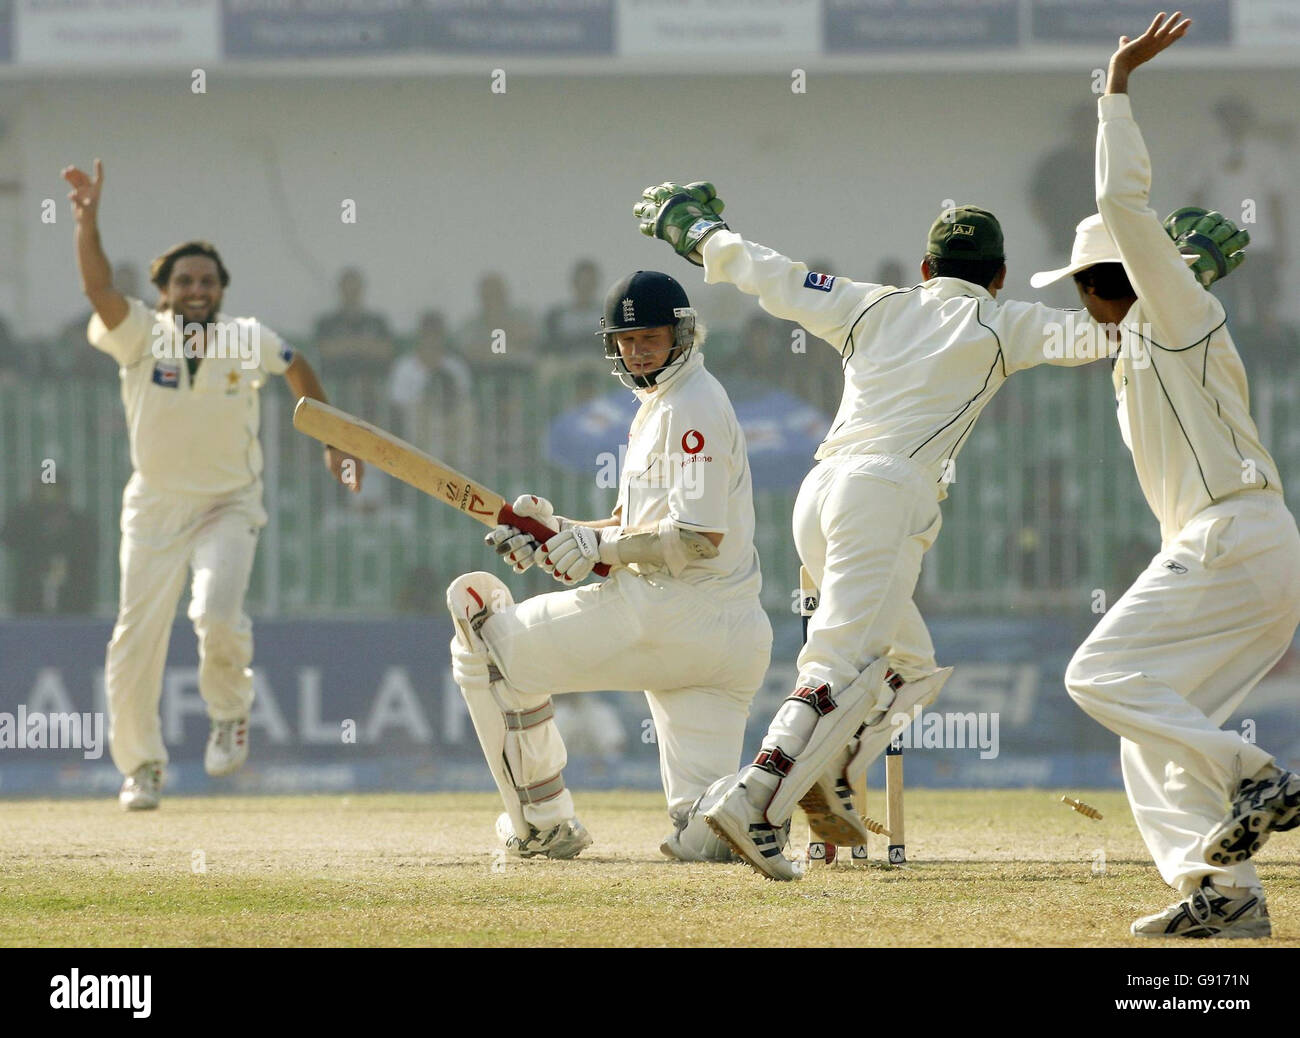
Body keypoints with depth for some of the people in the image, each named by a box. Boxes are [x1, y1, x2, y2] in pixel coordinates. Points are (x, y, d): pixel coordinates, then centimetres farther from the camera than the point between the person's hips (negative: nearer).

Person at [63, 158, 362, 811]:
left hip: (229, 505, -1)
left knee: (217, 615, -25)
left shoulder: (250, 340, -9)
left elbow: (298, 370, 12)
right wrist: (88, 220, -45)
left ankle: (230, 711, 5)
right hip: (154, 506, 1)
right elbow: (98, 289, -31)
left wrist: (334, 443, 14)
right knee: (135, 640, 0)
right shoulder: (141, 335, -13)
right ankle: (141, 764, 20)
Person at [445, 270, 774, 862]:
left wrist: (602, 545, -13)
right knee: (703, 836, 2)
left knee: (491, 646, 5)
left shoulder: (690, 407, -9)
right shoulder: (658, 407, 24)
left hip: (666, 612, -10)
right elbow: (635, 532, 26)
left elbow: (699, 537, -19)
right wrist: (555, 531, 11)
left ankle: (544, 825, 4)